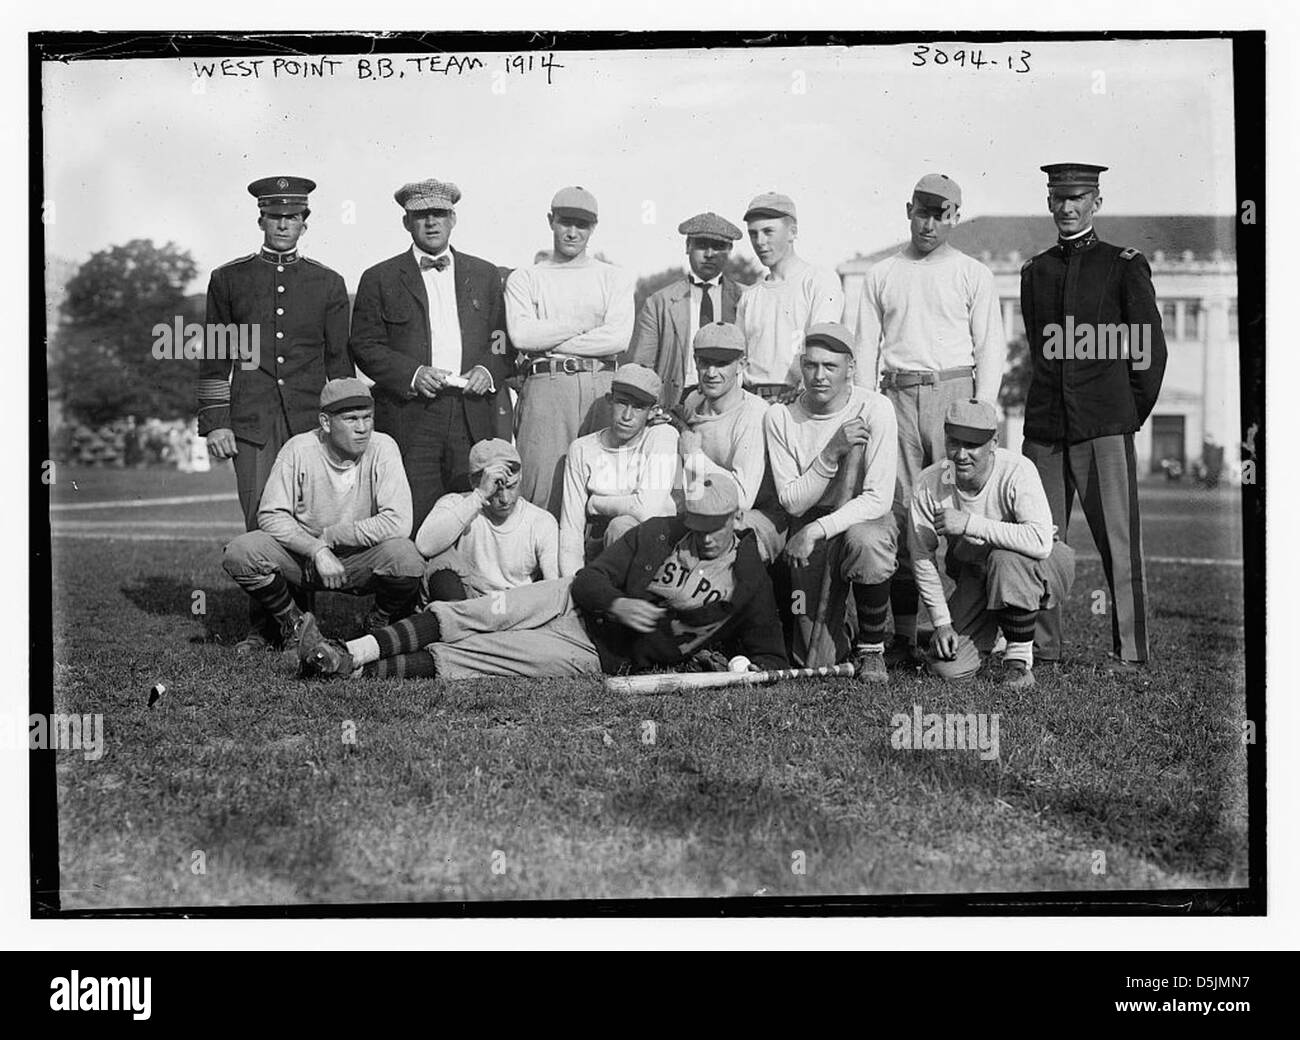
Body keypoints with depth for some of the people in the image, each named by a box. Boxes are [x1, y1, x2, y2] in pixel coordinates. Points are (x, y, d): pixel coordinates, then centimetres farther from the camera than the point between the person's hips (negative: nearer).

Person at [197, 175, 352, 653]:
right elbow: (214, 359, 10)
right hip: (251, 424, 0)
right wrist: (214, 423, 3)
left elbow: (340, 361, 12)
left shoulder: (328, 283, 11)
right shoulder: (228, 279, 10)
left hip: (311, 420, 0)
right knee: (261, 525, -4)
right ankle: (262, 627, 3)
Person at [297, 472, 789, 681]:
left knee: (461, 657, -16)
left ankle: (351, 671, -19)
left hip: (597, 657, -3)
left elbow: (771, 654, 4)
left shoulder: (750, 579, -1)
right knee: (455, 616, -15)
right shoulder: (658, 533, 5)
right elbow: (587, 579, 2)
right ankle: (347, 653, -14)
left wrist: (750, 670, -19)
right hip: (567, 603, 3)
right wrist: (617, 603, -19)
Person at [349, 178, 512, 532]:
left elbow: (503, 339, 18)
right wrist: (412, 374, -11)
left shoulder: (485, 275, 16)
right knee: (414, 523, -7)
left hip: (473, 418, 2)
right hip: (409, 416, -2)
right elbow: (365, 346, 3)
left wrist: (488, 370, -3)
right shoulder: (380, 279, 8)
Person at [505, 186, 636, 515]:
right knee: (542, 491, -7)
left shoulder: (615, 278, 16)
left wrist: (549, 341, -3)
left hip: (602, 388, 1)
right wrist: (583, 324, 0)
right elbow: (521, 334, -3)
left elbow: (619, 338, -1)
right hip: (546, 386, -1)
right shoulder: (523, 279, 14)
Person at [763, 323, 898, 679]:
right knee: (816, 663, -8)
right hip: (810, 526, 1)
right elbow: (792, 502, -9)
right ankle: (841, 627, 33)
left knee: (865, 541, -41)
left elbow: (878, 499, -18)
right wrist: (831, 453, -23)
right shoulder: (779, 416, -7)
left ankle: (871, 648, -13)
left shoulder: (875, 408, -14)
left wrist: (817, 530, -27)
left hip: (865, 518, -1)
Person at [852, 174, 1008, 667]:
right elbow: (866, 347, 13)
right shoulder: (881, 275, 16)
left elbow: (990, 346, 5)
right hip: (898, 395, 2)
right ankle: (903, 633, -1)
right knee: (900, 511, -2)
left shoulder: (973, 274, 10)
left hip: (954, 391, -2)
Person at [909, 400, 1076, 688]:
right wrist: (942, 622, -12)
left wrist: (970, 523, -40)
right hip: (975, 574, 4)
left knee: (1006, 559, -39)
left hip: (1042, 567, -3)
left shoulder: (1017, 470, -27)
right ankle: (989, 633, 24)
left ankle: (1020, 657, -16)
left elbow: (1040, 542, -41)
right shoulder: (929, 483, -16)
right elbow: (923, 557, -7)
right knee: (947, 667, -13)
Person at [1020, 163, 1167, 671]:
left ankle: (1129, 651, 3)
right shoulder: (1034, 271, 15)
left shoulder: (1125, 266, 3)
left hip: (1105, 428, -4)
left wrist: (1132, 412, 6)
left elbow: (1152, 349, 5)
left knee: (1118, 541, -2)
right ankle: (1041, 645, 12)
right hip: (1044, 429, 4)